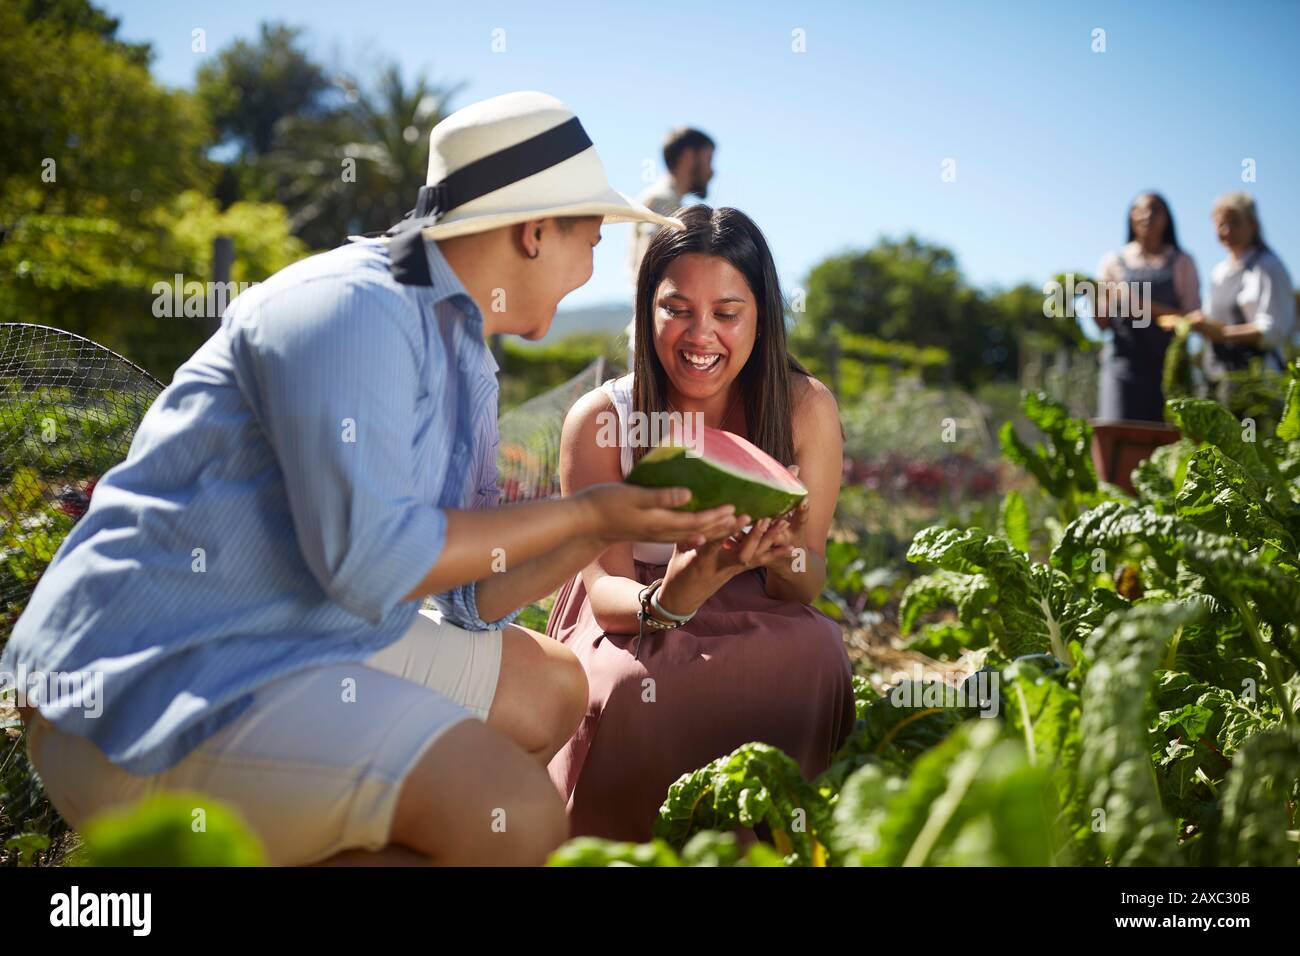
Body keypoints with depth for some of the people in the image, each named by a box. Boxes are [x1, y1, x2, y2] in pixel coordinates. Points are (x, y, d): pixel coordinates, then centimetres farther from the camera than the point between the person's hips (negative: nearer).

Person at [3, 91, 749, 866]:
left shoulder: (465, 358, 12)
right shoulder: (349, 309, -17)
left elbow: (467, 594, 12)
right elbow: (369, 559, -24)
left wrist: (612, 530, 3)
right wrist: (585, 511, -15)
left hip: (305, 642, 10)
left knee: (550, 689, 18)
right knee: (517, 812, -22)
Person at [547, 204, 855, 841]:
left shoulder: (805, 409, -10)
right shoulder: (599, 420, -14)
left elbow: (807, 586, -7)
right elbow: (606, 591, -16)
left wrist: (784, 551, -33)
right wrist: (675, 593, -41)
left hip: (753, 618, 2)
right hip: (626, 619, -1)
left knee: (814, 657, -31)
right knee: (632, 688, -34)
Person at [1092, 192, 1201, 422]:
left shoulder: (1181, 262, 12)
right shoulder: (1114, 261, 12)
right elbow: (1100, 321, 11)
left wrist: (1148, 307, -11)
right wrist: (1113, 300, -11)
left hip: (1168, 365, 0)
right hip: (1124, 362, 0)